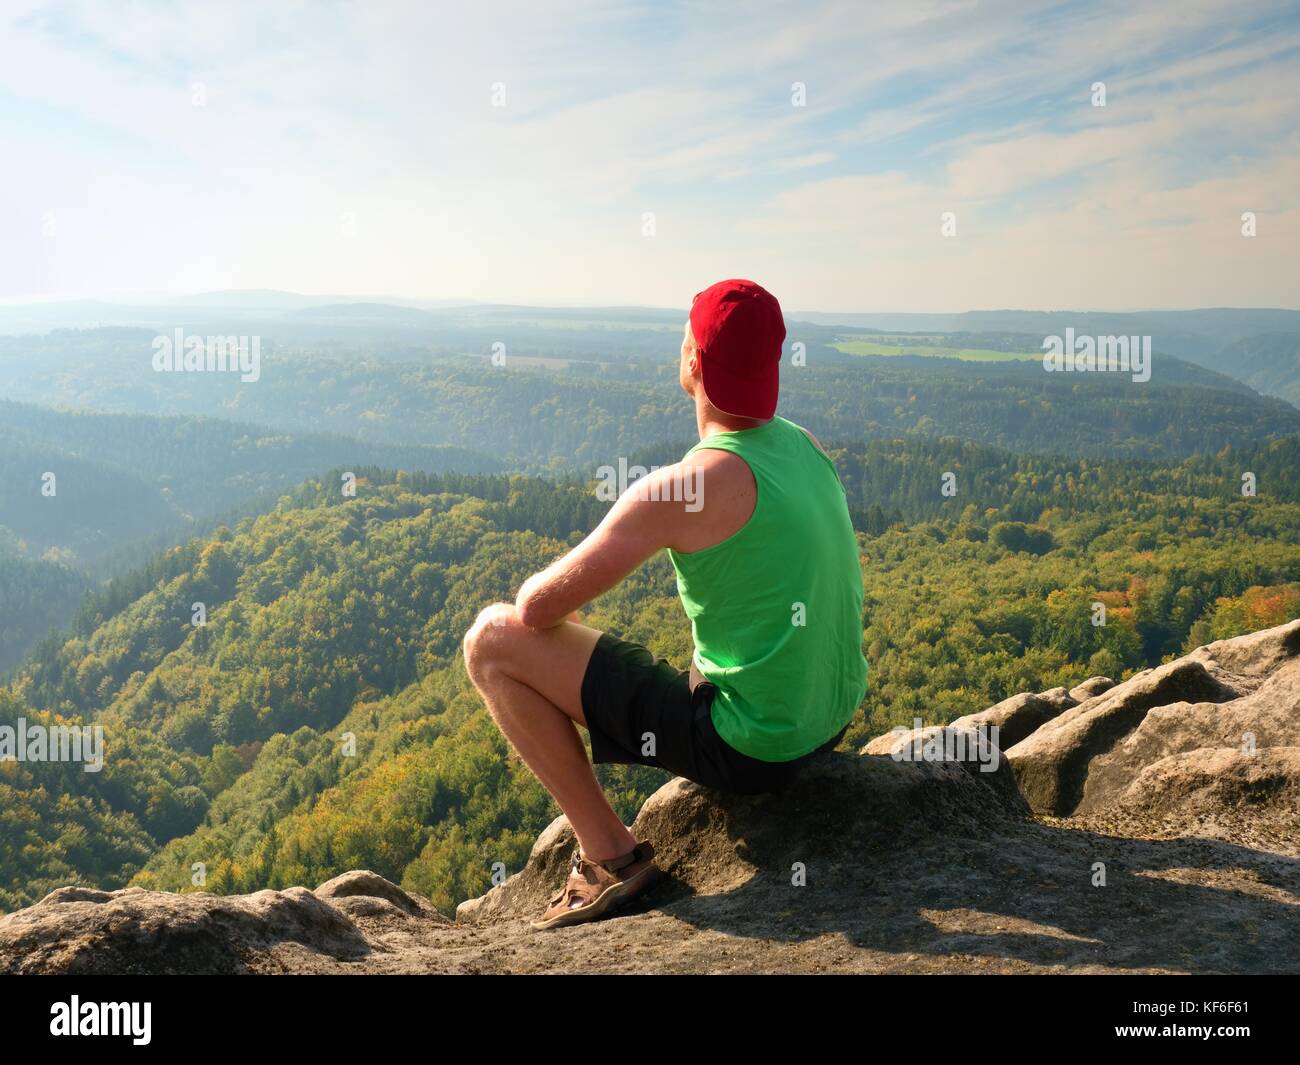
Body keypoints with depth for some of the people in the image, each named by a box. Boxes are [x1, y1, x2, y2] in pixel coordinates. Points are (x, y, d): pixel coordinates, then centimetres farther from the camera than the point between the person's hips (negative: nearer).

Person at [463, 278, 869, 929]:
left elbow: (538, 607, -17)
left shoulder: (682, 486, -22)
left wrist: (556, 594, 7)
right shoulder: (805, 447, 2)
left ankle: (609, 852, 0)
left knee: (491, 640, -5)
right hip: (832, 719, 8)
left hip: (747, 745, -8)